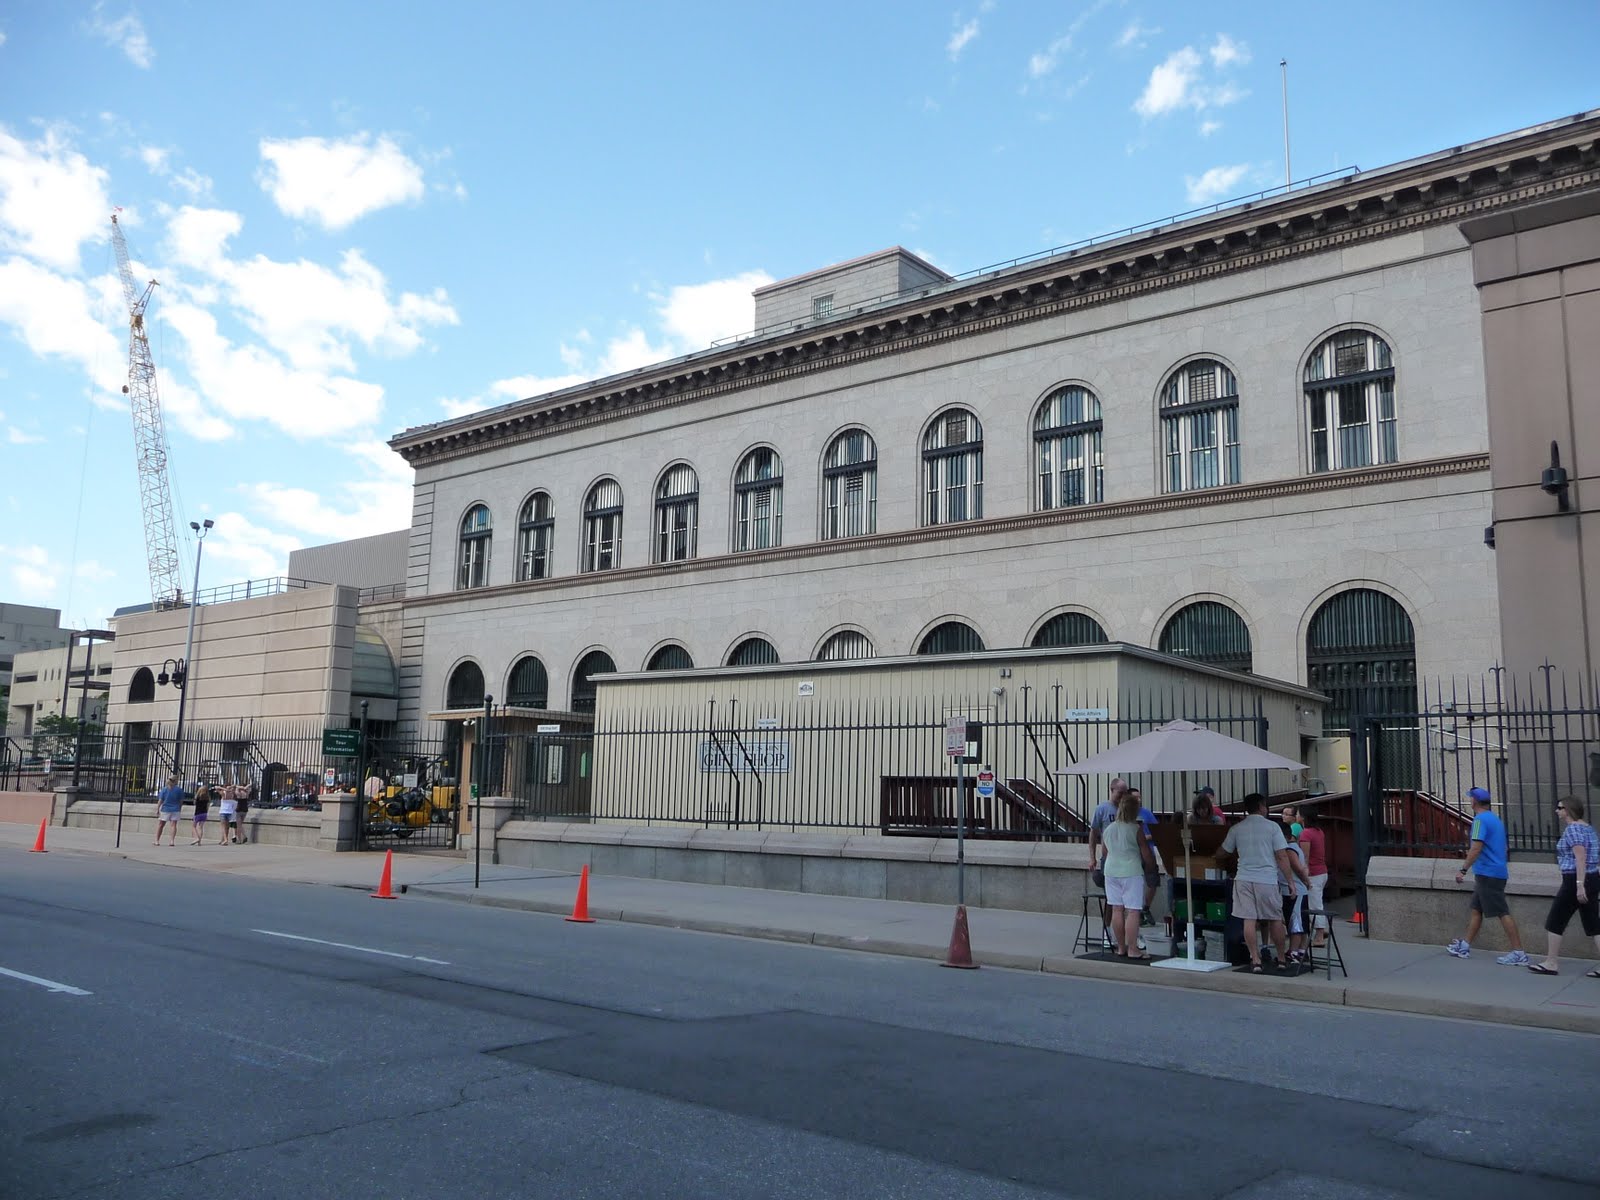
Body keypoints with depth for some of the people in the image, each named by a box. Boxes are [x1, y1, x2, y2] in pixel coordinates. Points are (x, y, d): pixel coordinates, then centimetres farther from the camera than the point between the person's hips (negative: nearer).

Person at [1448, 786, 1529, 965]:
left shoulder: (1480, 820, -14)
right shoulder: (1496, 819, 15)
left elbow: (1476, 848, -22)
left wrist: (1463, 870, -19)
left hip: (1488, 874, -10)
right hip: (1497, 872, 10)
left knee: (1503, 913, -8)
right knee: (1476, 909, 14)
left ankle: (1519, 954, -7)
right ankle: (1465, 946, 21)